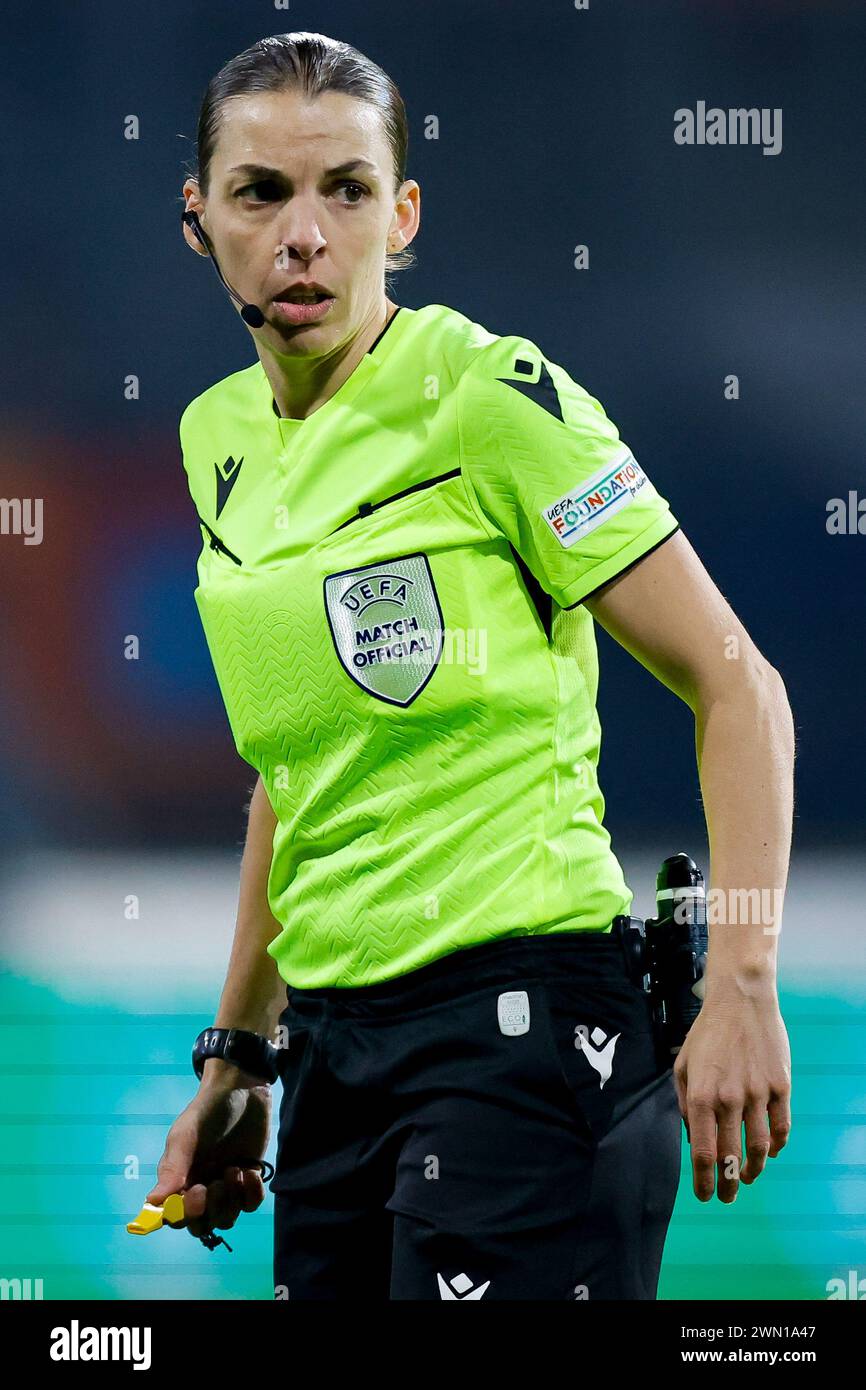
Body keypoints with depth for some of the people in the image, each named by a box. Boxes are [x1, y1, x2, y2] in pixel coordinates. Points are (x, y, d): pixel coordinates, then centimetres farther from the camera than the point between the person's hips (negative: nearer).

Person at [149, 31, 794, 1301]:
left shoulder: (490, 398, -9)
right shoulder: (219, 439, 12)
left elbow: (736, 685, -9)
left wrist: (740, 985, -17)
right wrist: (236, 1058, 21)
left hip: (517, 1036, -7)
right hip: (331, 1042, 7)